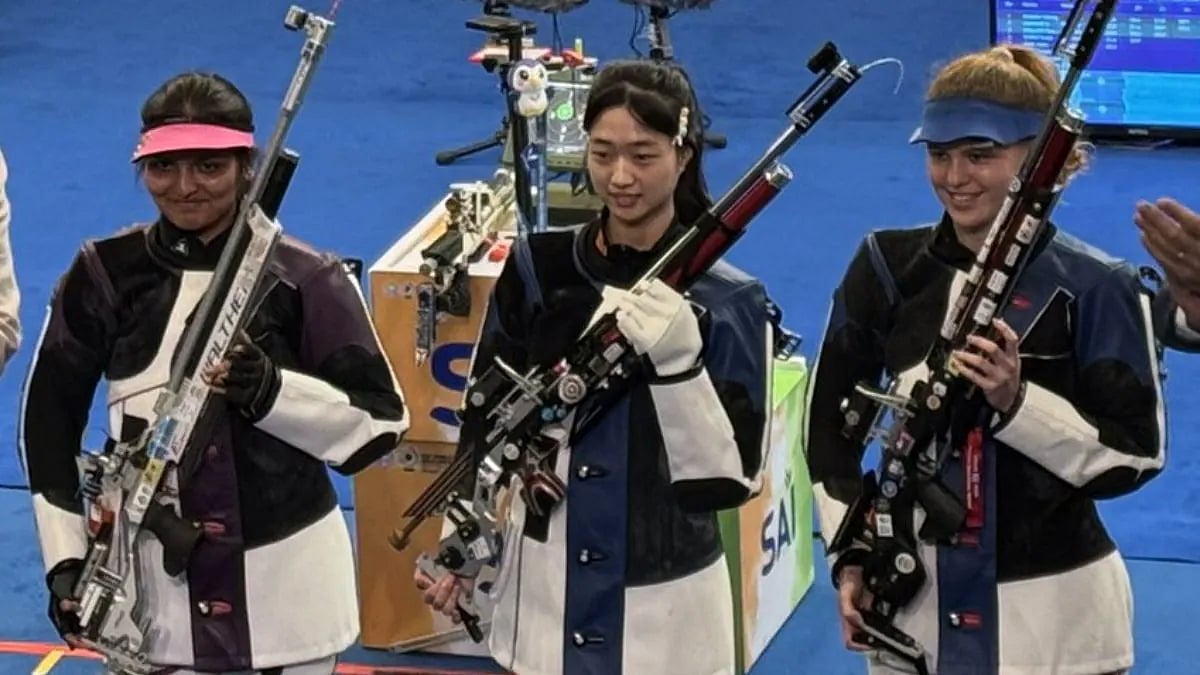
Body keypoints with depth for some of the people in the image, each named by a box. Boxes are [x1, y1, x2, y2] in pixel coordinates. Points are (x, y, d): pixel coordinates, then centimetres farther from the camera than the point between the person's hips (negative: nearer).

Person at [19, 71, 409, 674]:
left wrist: (272, 391, -20)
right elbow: (50, 420, 7)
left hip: (286, 583, -1)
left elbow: (381, 422, -4)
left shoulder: (306, 279, -5)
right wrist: (66, 560, 1)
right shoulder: (104, 274, 0)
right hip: (149, 578, 1)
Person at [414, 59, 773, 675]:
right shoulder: (537, 267, -1)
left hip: (665, 599, -2)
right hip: (547, 585, 2)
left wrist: (678, 364, -24)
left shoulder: (727, 301, -8)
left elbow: (731, 478, -12)